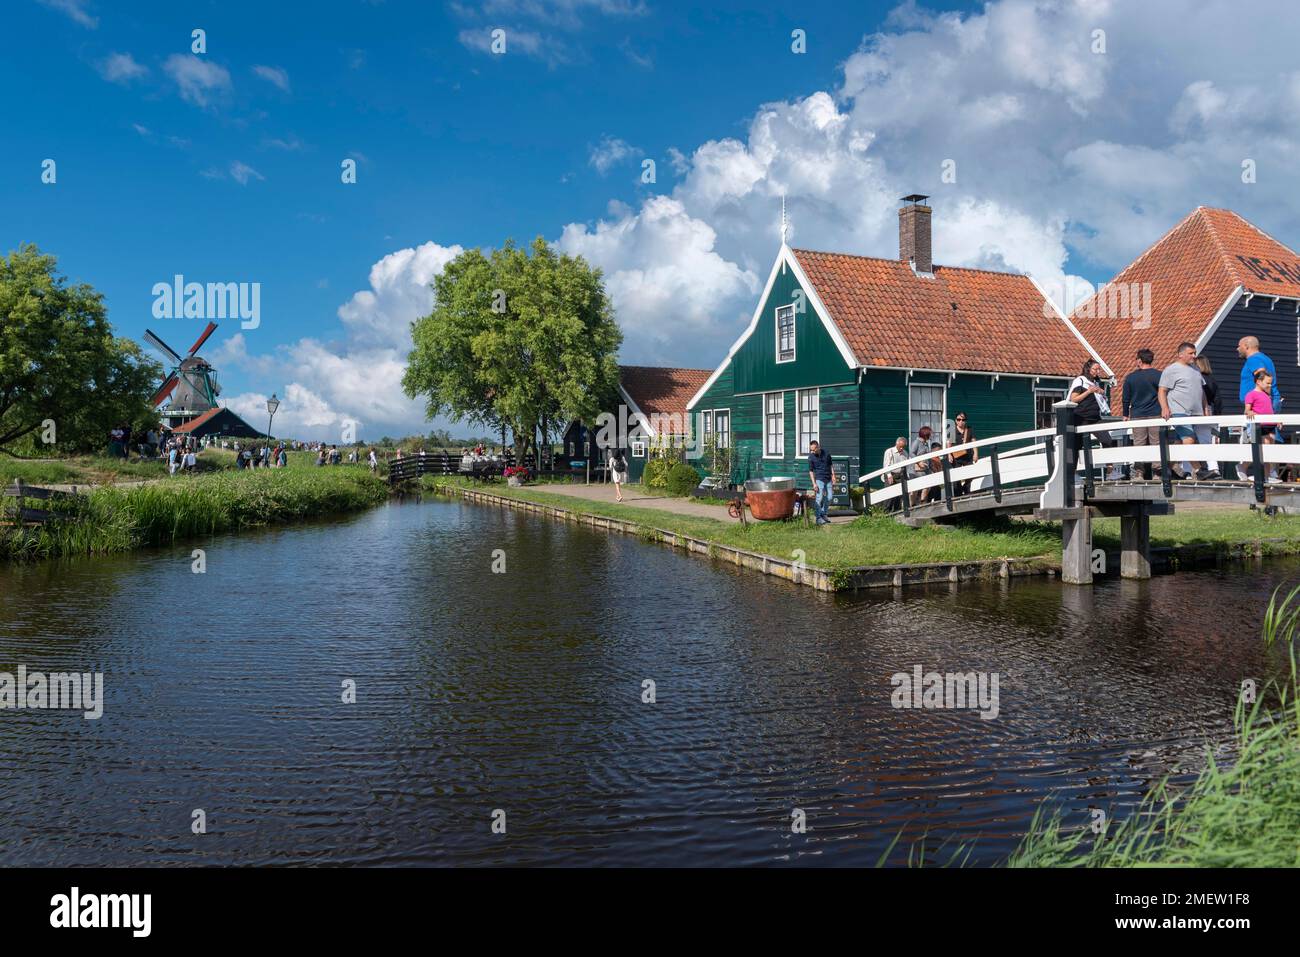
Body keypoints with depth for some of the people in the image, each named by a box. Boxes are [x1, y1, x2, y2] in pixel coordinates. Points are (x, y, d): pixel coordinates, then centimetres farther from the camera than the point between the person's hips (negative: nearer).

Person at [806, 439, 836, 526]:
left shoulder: (826, 453, 0)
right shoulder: (811, 457, -8)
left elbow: (830, 465, 13)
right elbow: (811, 471, -5)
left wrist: (833, 475, 5)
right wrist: (814, 483, -11)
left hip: (828, 479, 4)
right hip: (819, 479, -4)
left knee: (829, 497, 6)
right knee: (819, 498, -10)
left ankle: (823, 514, 22)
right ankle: (818, 517, -5)